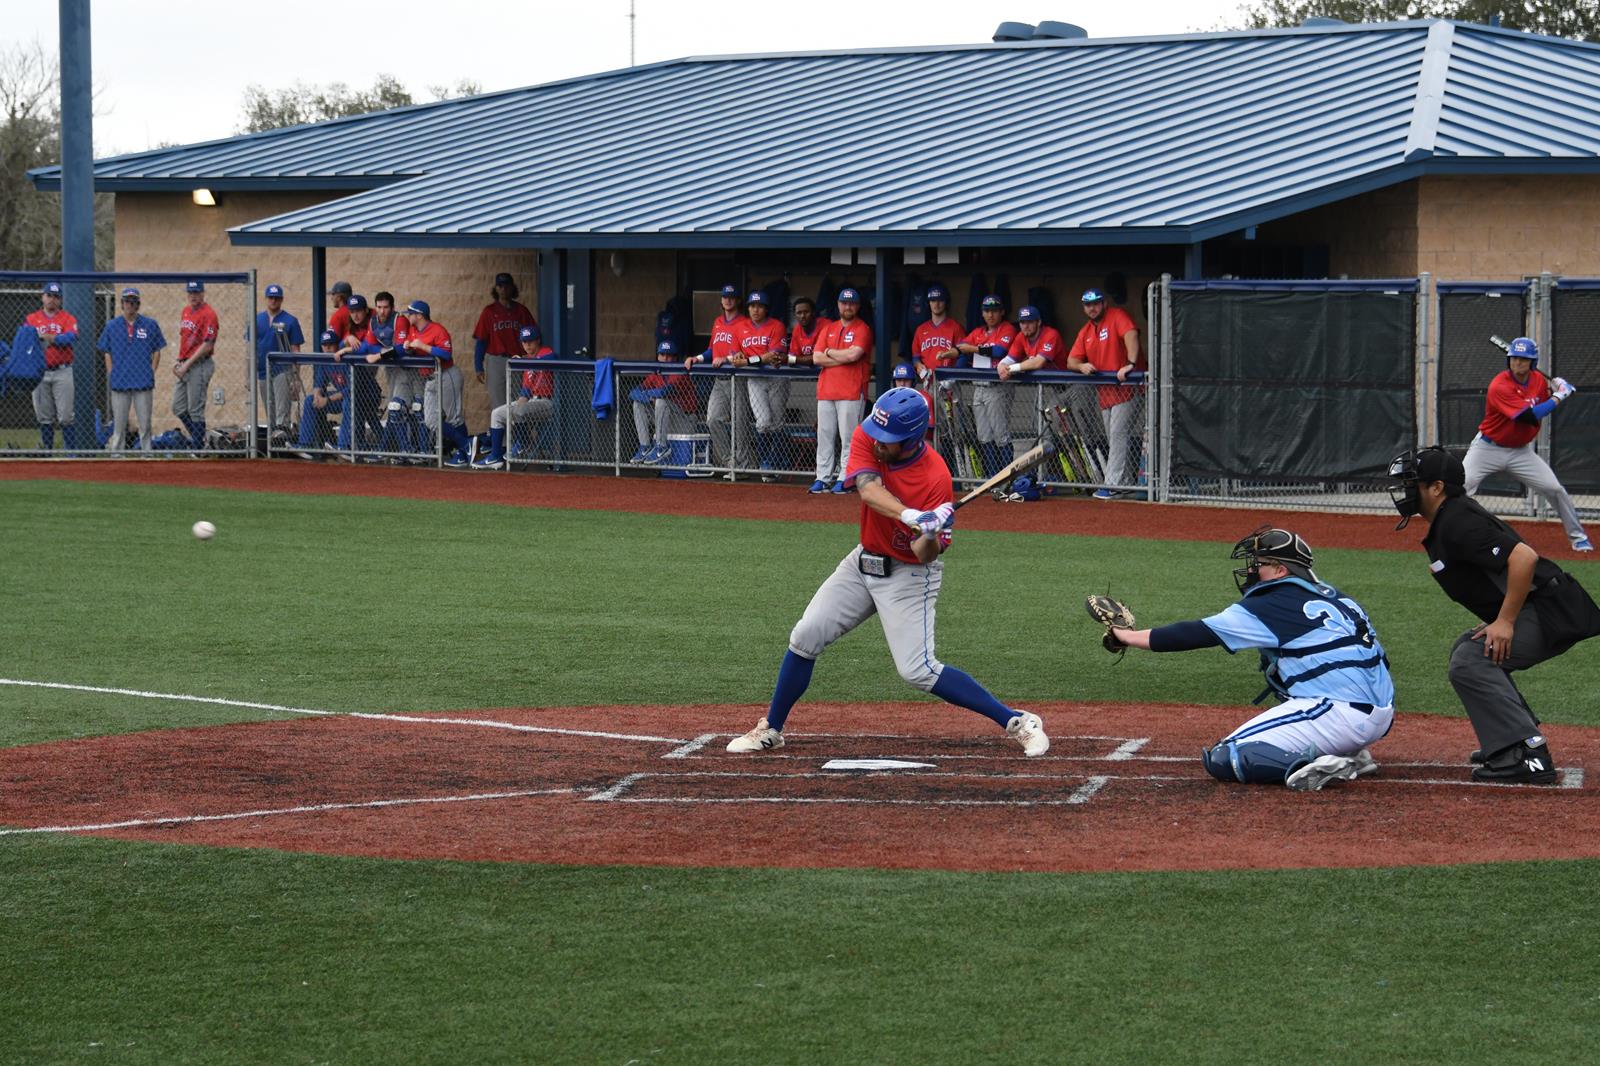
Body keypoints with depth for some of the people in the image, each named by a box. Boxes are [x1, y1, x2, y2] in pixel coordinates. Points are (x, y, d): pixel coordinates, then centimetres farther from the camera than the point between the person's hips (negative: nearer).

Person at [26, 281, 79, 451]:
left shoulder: (67, 318, 5)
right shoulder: (31, 319, 11)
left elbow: (71, 338, -13)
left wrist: (47, 337, -20)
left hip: (62, 373, -2)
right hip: (39, 372, 2)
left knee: (66, 416, -6)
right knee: (44, 417, 6)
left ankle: (71, 451, -4)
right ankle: (47, 452, 12)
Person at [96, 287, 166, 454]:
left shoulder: (149, 325, 4)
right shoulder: (112, 326, 7)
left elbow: (157, 351, 8)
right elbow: (107, 353, 11)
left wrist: (152, 373, -1)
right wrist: (111, 375, 1)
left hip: (143, 383, -1)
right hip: (119, 382, 1)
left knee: (145, 422, 1)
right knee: (119, 422, 3)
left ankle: (148, 453, 7)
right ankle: (116, 453, 8)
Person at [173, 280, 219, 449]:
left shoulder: (208, 314, -13)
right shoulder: (186, 310, 14)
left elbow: (207, 345, -18)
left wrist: (187, 365, -17)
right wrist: (179, 361, 11)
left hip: (199, 365, -9)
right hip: (184, 365, 9)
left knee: (195, 410, -5)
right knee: (178, 407, 11)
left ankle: (198, 448, 2)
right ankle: (197, 435, 24)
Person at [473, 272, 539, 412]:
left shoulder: (521, 310, 7)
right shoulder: (489, 311, 3)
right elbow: (480, 340, 3)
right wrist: (478, 367, -2)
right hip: (496, 362, -1)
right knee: (498, 406, 0)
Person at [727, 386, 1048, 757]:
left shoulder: (936, 478, -27)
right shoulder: (867, 438, -15)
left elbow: (924, 555, -24)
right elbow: (869, 490, -34)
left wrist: (931, 536, -46)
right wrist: (912, 516, -50)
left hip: (909, 573, -5)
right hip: (864, 560, 5)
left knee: (918, 670, -15)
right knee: (805, 637, 1)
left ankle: (1017, 722, -9)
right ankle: (771, 730, 17)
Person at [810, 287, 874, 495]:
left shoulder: (863, 330, 1)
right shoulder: (828, 329, 17)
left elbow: (853, 354, -15)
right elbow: (816, 358, 5)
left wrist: (829, 352, 0)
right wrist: (844, 359, -6)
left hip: (851, 392, -5)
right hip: (826, 390, 5)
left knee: (848, 436, -7)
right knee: (825, 436, 4)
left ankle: (844, 479, -6)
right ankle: (823, 478, 6)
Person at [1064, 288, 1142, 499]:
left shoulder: (1116, 317, -7)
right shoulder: (1085, 332, 15)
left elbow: (1131, 335, -25)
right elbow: (1071, 361, 11)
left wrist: (1130, 364, -38)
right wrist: (1081, 366, -13)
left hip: (1125, 389, -8)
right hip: (1105, 393, 8)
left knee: (1118, 436, -12)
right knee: (1112, 441, 11)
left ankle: (1112, 484, -15)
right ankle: (1123, 482, 18)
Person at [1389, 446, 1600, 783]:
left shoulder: (1458, 524, -18)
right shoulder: (1445, 522, 15)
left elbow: (1524, 557, -28)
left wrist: (1506, 621, -24)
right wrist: (1494, 617, 17)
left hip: (1552, 612, -11)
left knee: (1470, 663, -21)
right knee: (1465, 650, 25)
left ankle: (1527, 756, -24)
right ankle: (1509, 743, 23)